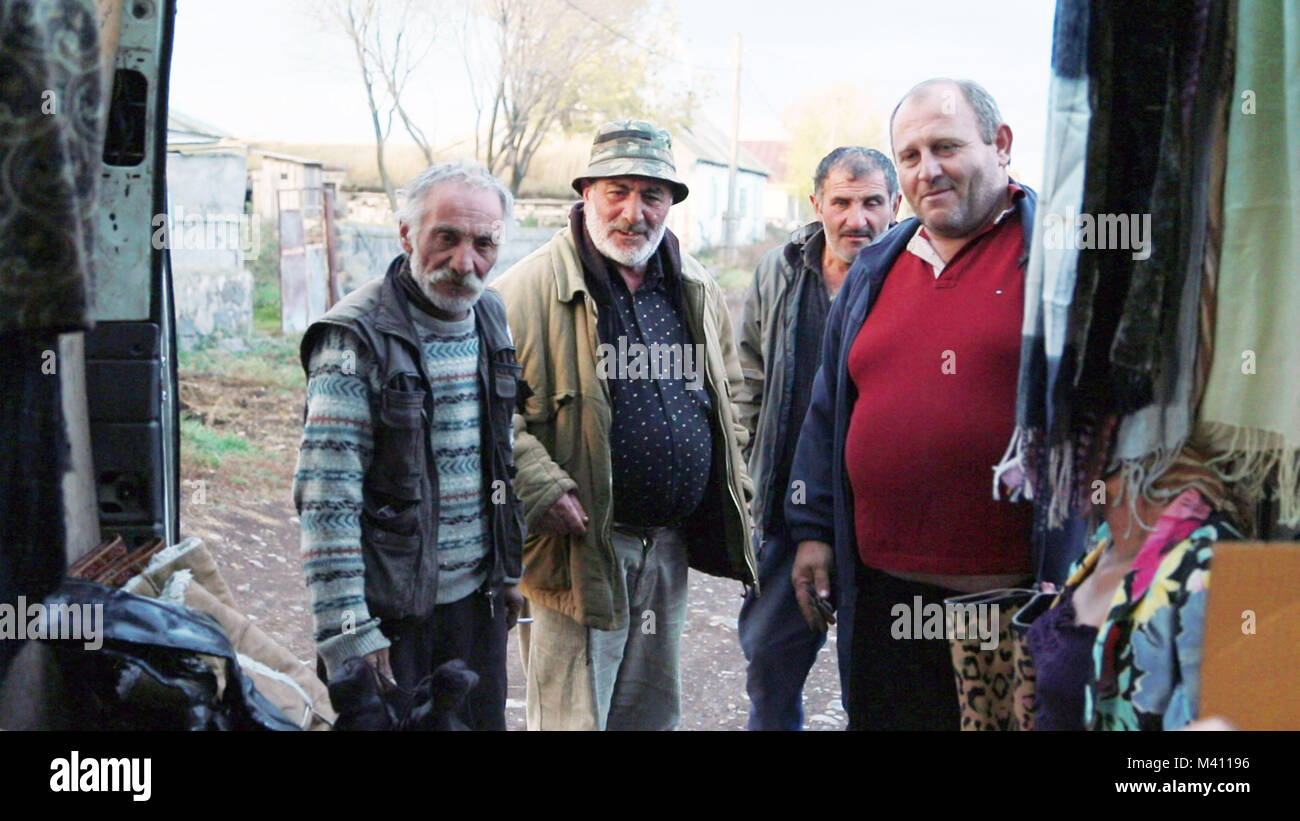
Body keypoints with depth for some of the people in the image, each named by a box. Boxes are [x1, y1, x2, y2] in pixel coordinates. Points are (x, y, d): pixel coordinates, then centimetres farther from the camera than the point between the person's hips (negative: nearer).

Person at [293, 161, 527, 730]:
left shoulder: (492, 318, 6)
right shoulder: (358, 340, -16)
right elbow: (327, 501, -18)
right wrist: (347, 631, -20)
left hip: (478, 598, 6)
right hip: (391, 610, -6)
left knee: (484, 720, 16)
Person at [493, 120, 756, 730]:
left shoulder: (698, 292, 10)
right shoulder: (530, 290, -10)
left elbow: (727, 399, 22)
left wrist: (735, 493, 13)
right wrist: (544, 493, -23)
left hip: (671, 543, 6)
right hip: (578, 547, -6)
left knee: (653, 713, 19)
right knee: (572, 717, 2)